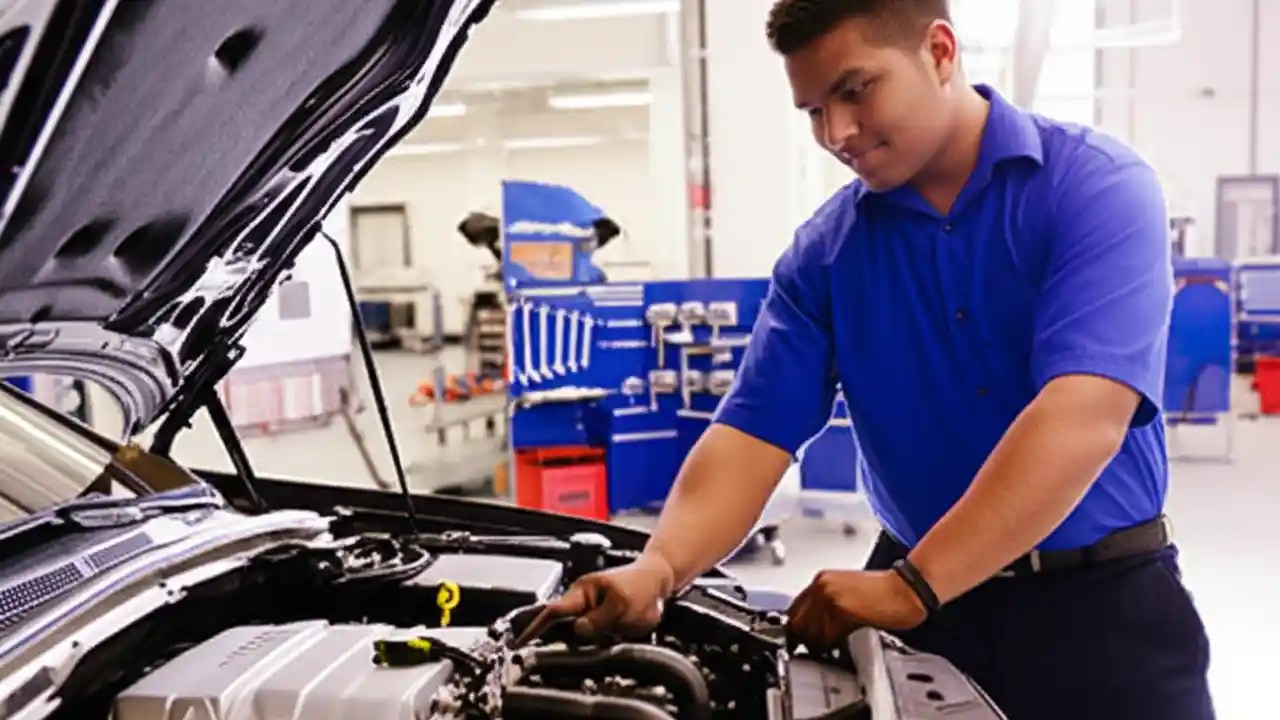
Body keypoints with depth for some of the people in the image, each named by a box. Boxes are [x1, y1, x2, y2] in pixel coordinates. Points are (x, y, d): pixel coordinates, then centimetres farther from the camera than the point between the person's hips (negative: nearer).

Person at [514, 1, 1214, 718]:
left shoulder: (1098, 187, -12)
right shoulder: (824, 252, -2)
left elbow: (1082, 419, -25)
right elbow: (752, 433, -7)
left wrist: (909, 587, -30)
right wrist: (659, 567, -25)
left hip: (1104, 598, -2)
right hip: (919, 601, 3)